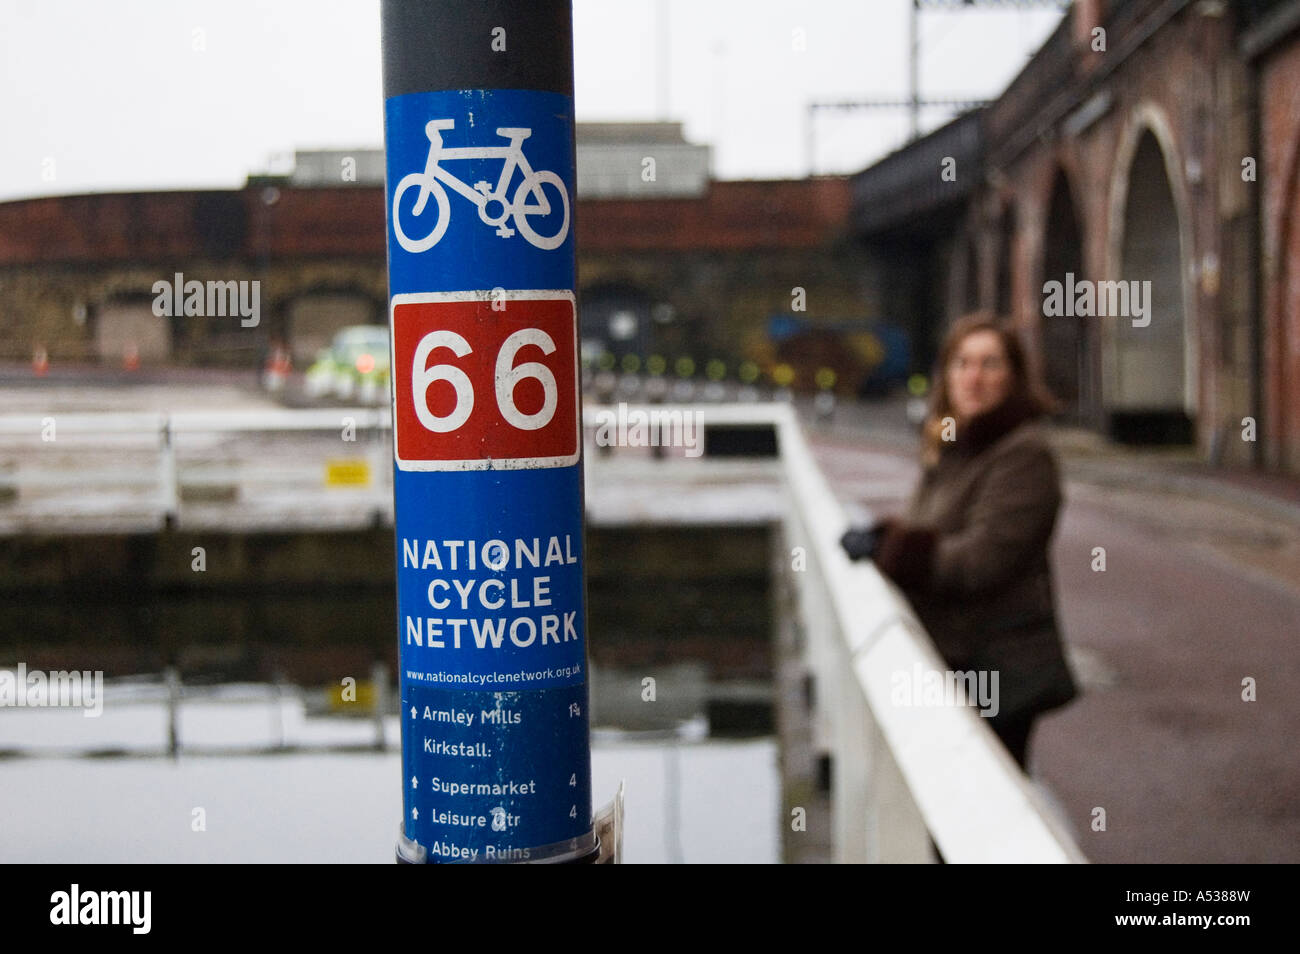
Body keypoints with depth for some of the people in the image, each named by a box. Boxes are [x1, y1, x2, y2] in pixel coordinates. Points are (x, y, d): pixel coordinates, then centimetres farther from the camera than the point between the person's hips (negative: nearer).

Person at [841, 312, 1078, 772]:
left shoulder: (1024, 453, -15)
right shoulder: (952, 445, 14)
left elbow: (981, 560, -21)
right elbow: (927, 534, 19)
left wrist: (888, 548, -16)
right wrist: (881, 536, -2)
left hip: (1000, 669, -9)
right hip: (950, 662, 9)